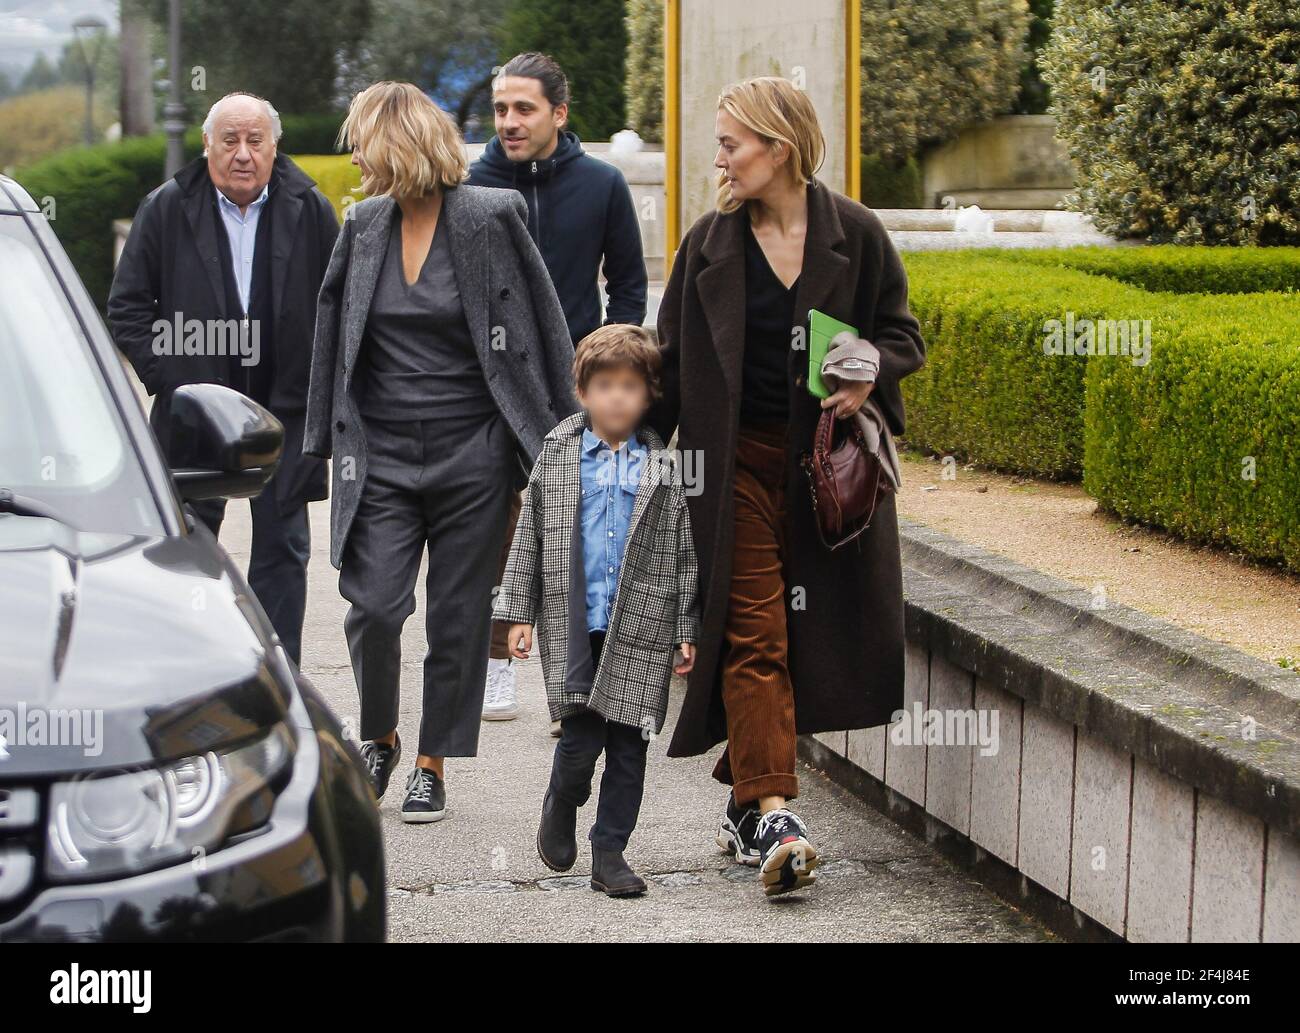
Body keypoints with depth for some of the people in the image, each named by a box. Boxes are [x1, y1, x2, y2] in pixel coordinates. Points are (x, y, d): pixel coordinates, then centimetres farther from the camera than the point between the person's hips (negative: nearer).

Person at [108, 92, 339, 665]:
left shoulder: (310, 210, 0)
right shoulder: (167, 209, -1)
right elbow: (127, 305, 3)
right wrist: (164, 377, -6)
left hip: (287, 408, 0)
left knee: (283, 550, 4)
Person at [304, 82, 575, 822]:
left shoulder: (491, 219, -6)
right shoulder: (363, 225, 7)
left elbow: (543, 332, -2)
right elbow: (335, 334, 16)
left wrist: (554, 447, -4)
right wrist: (329, 439, 11)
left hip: (472, 454, -3)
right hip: (381, 455, 3)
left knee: (458, 616, 4)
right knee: (373, 605, -6)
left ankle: (434, 764, 16)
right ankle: (379, 738, 18)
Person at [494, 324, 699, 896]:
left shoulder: (665, 465, 5)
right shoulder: (557, 454, 6)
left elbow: (685, 552, 7)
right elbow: (529, 539, 9)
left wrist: (689, 629, 3)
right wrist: (519, 613, 5)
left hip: (641, 628, 1)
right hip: (572, 624, 0)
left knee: (627, 743, 3)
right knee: (581, 737, -7)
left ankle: (609, 850, 13)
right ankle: (560, 808, 24)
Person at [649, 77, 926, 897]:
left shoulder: (855, 235, -1)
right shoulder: (710, 245, 3)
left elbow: (904, 335, 7)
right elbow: (672, 363, 8)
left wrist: (872, 374, -14)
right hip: (738, 461, 0)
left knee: (811, 630, 3)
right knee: (752, 634, -8)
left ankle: (751, 800, 17)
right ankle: (771, 813, -12)